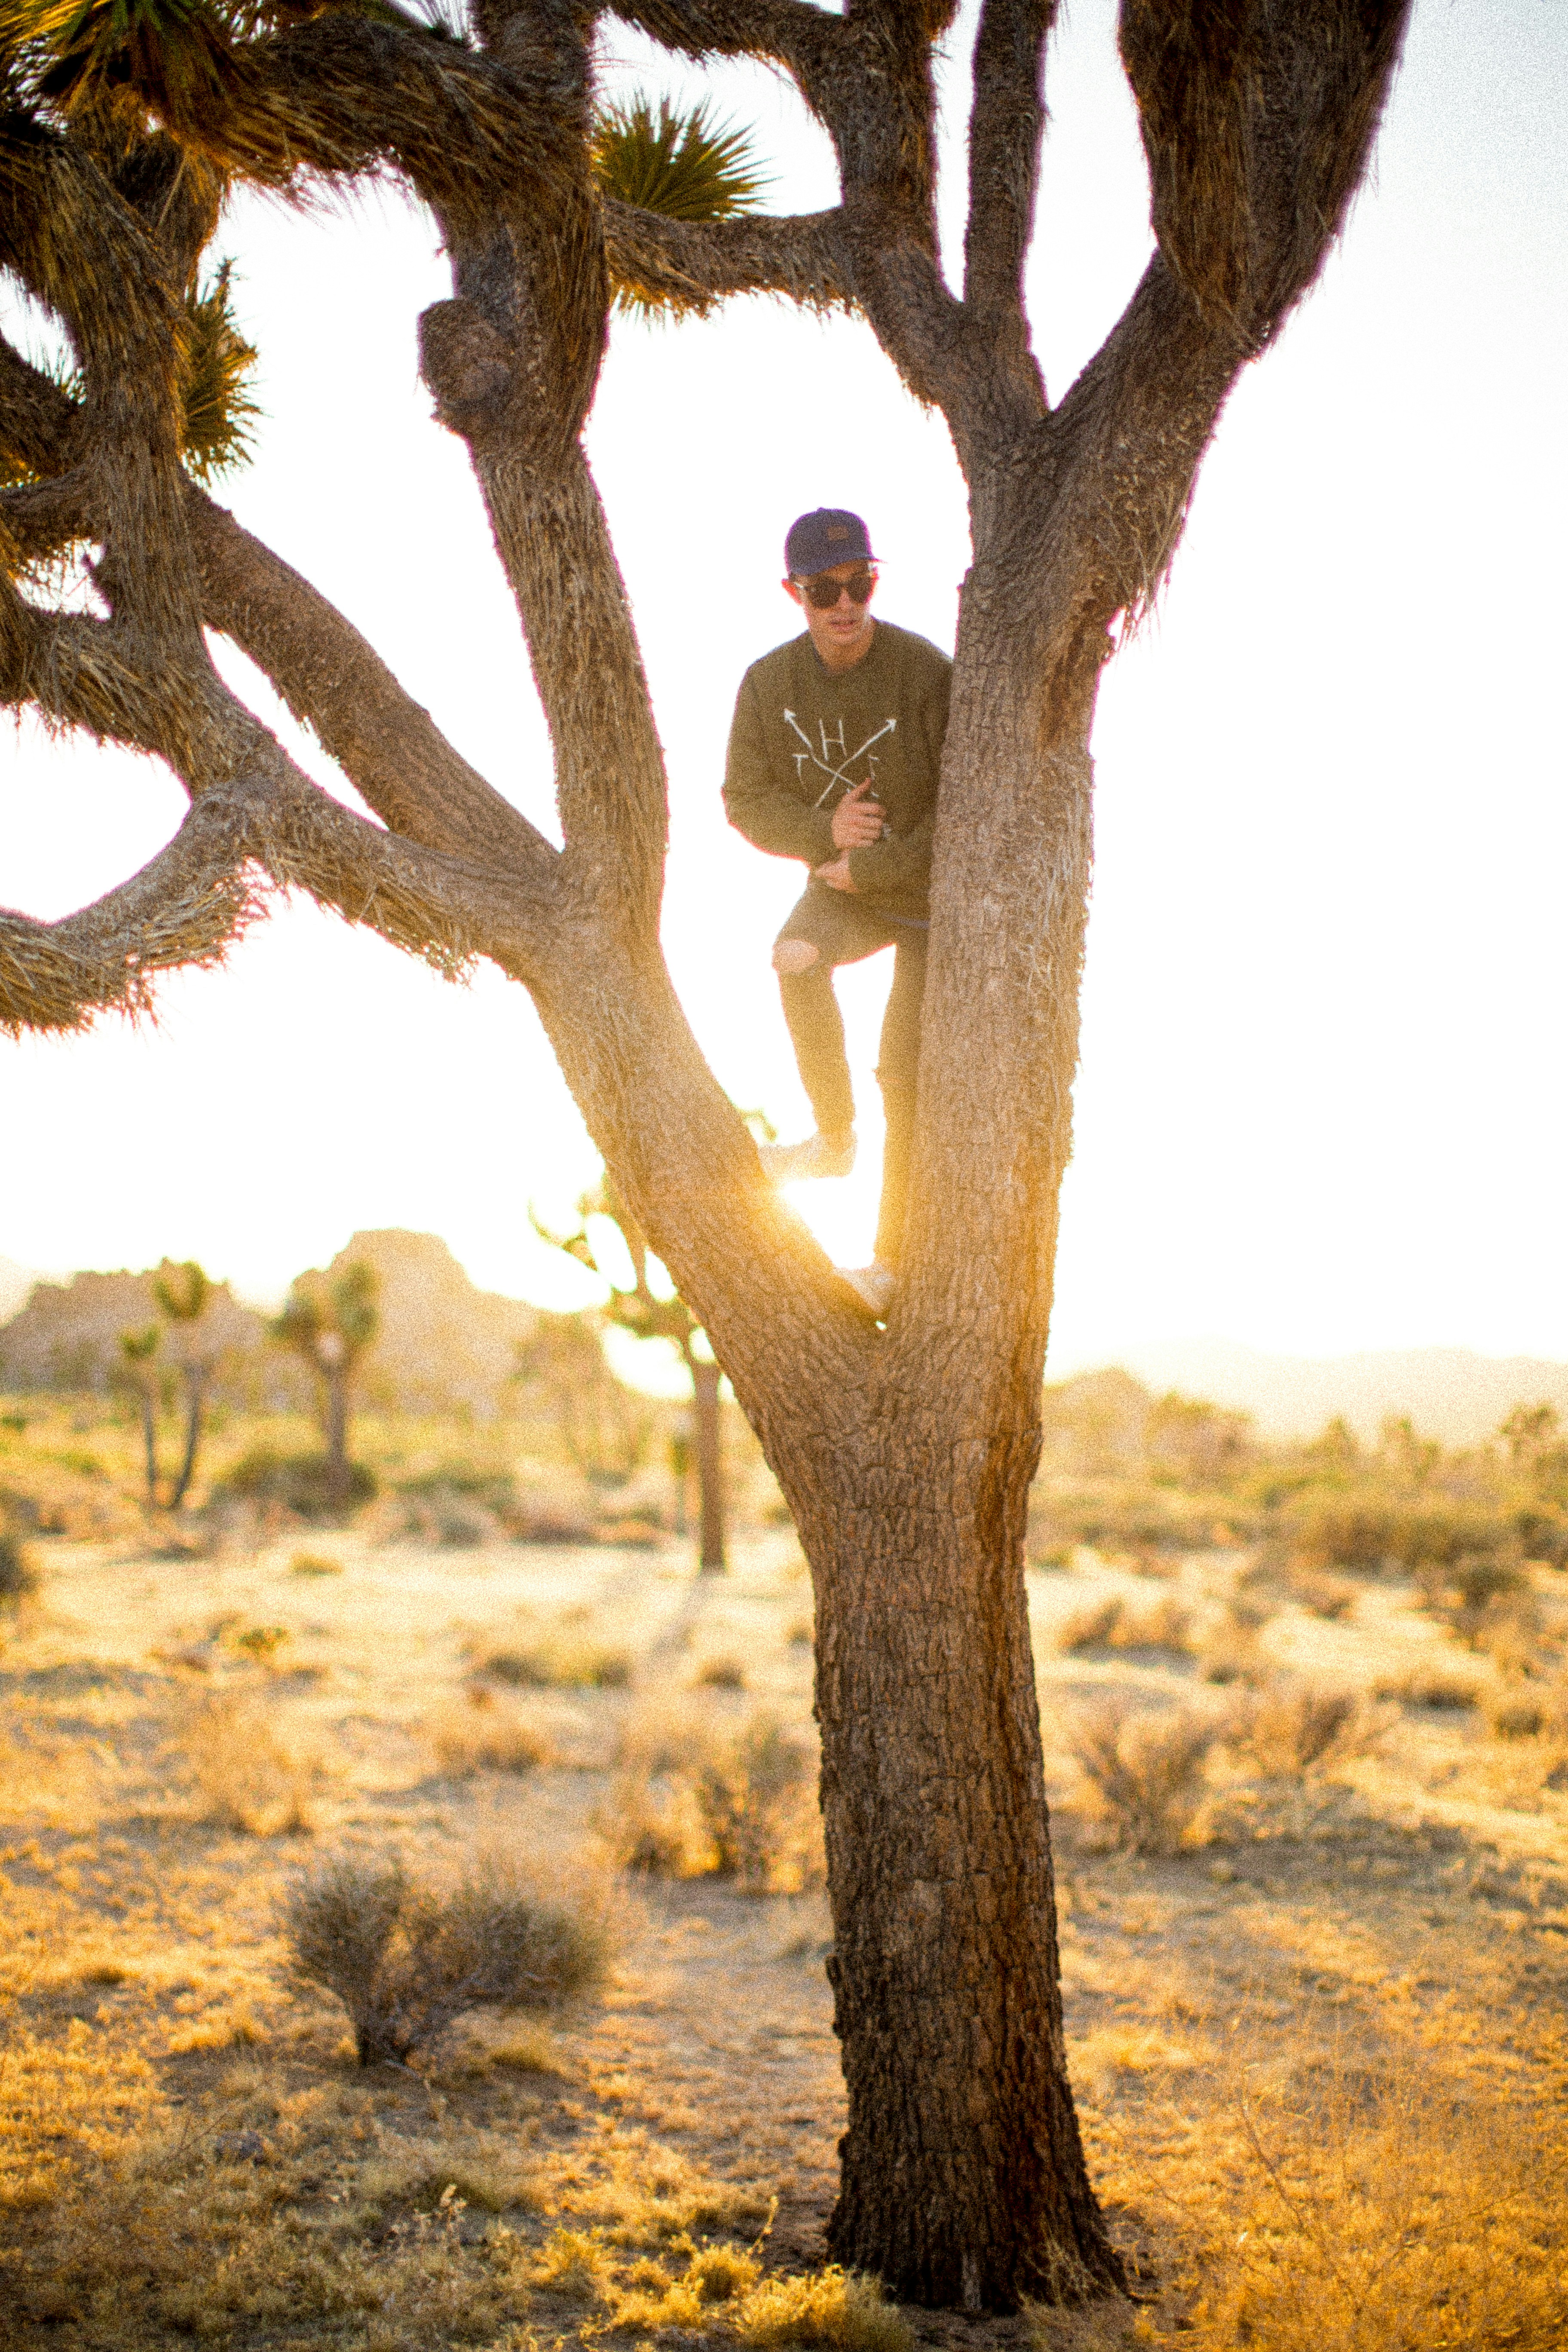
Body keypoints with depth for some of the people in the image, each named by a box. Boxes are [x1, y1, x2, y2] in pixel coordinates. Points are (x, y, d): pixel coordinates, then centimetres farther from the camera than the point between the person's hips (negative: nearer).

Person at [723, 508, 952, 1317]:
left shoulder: (927, 674, -23)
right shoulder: (769, 682, -10)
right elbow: (745, 801, -4)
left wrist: (869, 868, -18)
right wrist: (824, 833, -22)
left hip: (935, 896, -3)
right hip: (843, 886, 3)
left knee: (904, 1080, -6)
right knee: (797, 960, -29)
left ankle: (892, 1263, 10)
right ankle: (833, 1138, -8)